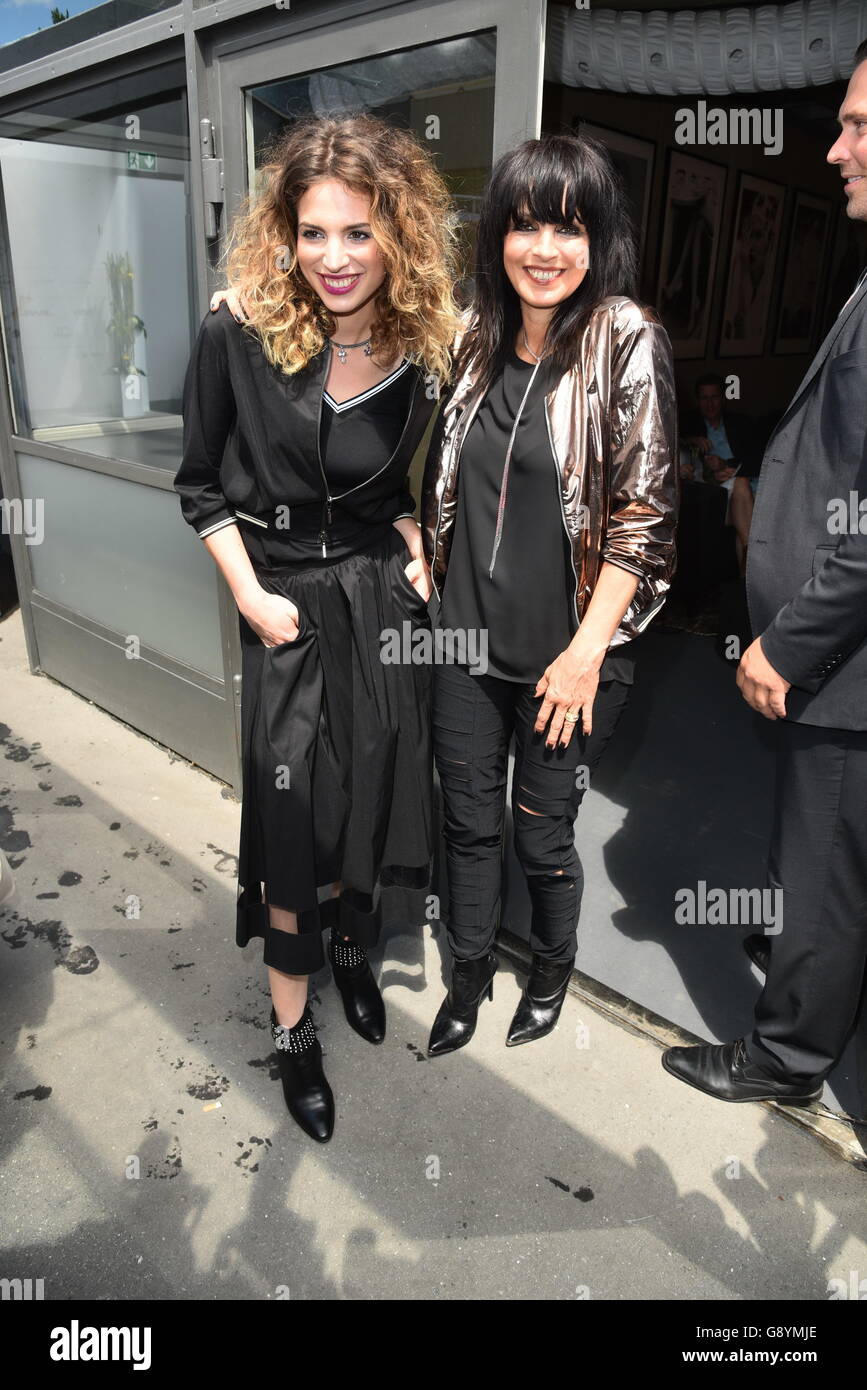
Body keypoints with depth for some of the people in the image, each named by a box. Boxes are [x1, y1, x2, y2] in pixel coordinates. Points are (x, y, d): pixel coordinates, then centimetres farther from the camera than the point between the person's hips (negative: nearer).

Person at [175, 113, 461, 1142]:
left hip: (383, 592, 3)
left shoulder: (422, 352, -4)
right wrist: (251, 596, -11)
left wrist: (413, 549, -4)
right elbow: (200, 484, -4)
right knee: (294, 812, 1)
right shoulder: (238, 335, -13)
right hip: (286, 599, -3)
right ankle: (290, 1027, 20)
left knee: (376, 789, 12)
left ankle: (352, 948, 41)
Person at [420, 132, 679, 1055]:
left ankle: (552, 971, 41)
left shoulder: (628, 345, -11)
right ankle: (470, 973, 40)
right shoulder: (476, 336, 4)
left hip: (565, 651, -4)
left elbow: (644, 513, -13)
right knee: (467, 821, 15)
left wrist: (587, 648, -15)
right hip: (467, 635, 5)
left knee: (543, 835, 11)